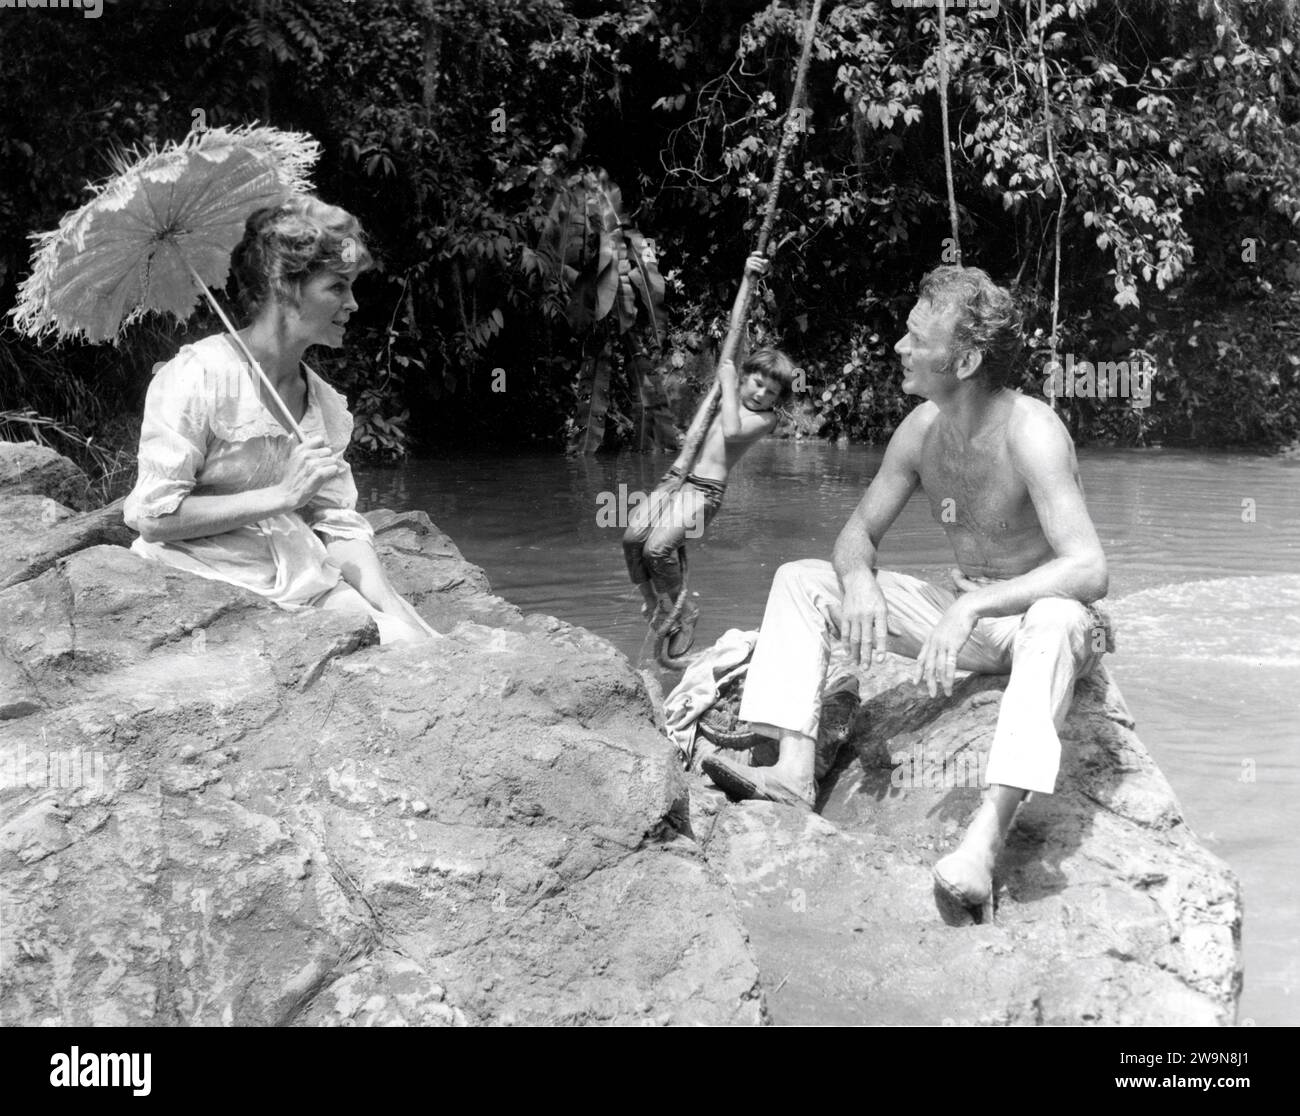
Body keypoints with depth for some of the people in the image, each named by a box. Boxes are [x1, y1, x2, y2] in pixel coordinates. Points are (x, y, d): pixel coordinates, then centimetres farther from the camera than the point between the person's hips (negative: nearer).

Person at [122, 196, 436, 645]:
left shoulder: (326, 402, 12)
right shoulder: (198, 375, -10)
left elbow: (340, 526, 9)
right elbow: (153, 516, -14)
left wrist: (390, 605, -9)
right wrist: (283, 495, -18)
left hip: (303, 582, 7)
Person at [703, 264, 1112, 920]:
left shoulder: (1030, 432, -25)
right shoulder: (923, 428, -5)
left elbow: (1088, 570, -35)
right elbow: (859, 531, 4)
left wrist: (975, 606, -43)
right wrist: (859, 579, -20)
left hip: (1043, 615, -7)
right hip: (969, 619, 7)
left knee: (1055, 620, -44)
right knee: (800, 581, -2)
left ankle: (986, 836, -53)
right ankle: (794, 771, -18)